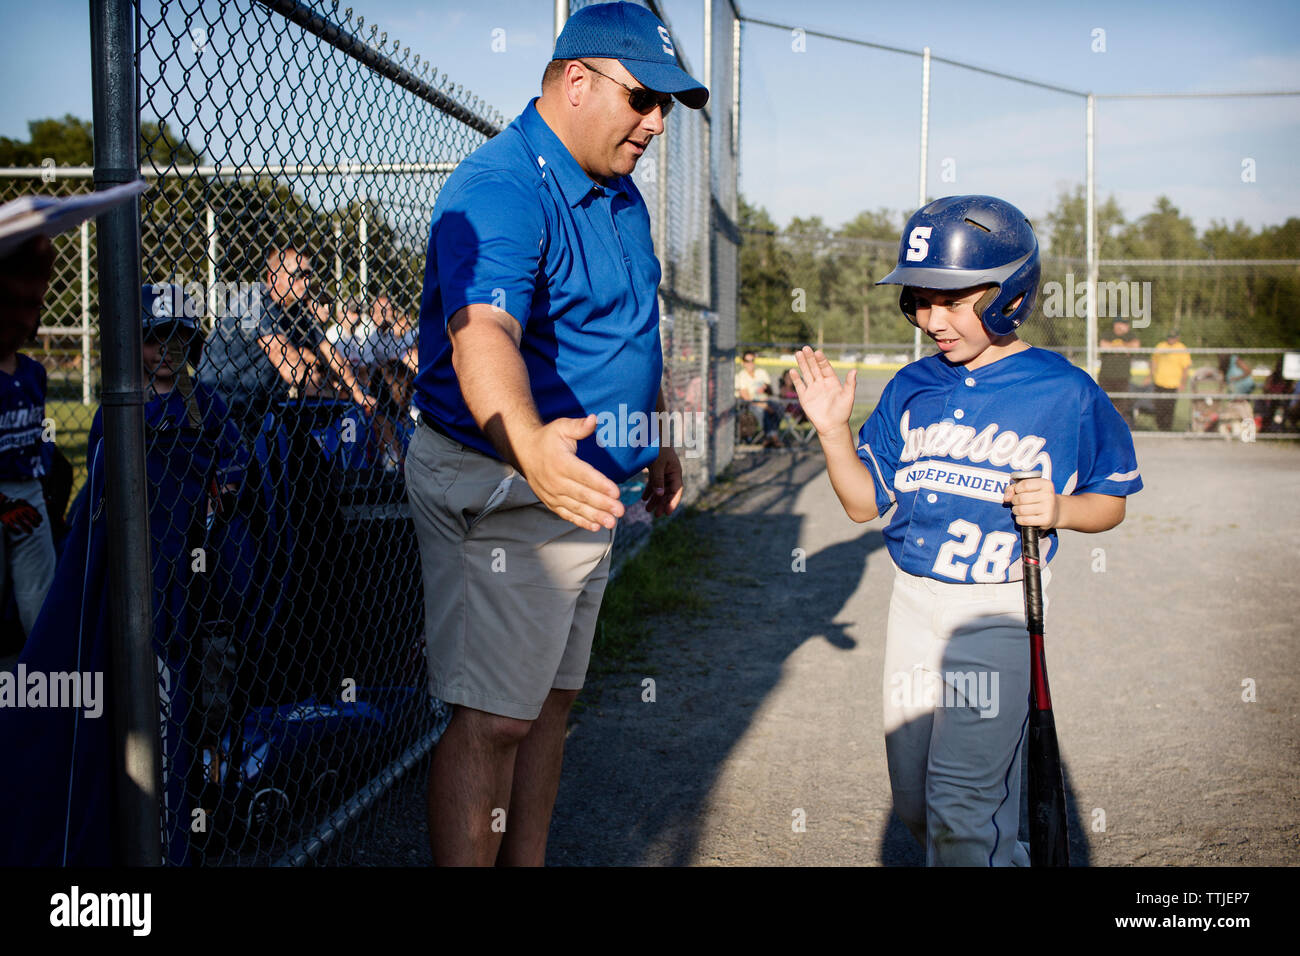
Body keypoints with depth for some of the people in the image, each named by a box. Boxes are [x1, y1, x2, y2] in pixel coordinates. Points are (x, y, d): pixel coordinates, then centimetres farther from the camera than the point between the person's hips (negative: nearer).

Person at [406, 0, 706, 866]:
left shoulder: (620, 195, 11)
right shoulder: (500, 193, -22)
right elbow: (482, 335, -40)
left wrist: (657, 442, 29)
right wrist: (529, 447, -58)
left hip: (583, 496, 10)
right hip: (502, 494, -10)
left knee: (551, 701, 18)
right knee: (493, 720, -5)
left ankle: (528, 862, 32)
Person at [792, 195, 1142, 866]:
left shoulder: (1064, 394, -8)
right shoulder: (911, 389, 5)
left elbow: (1111, 503, 2)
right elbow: (865, 502, 7)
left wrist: (1057, 510, -19)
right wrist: (833, 430, -7)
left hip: (1000, 609, -5)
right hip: (913, 602, 5)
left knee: (960, 800, -10)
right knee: (914, 799, 14)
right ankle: (1000, 858, 39)